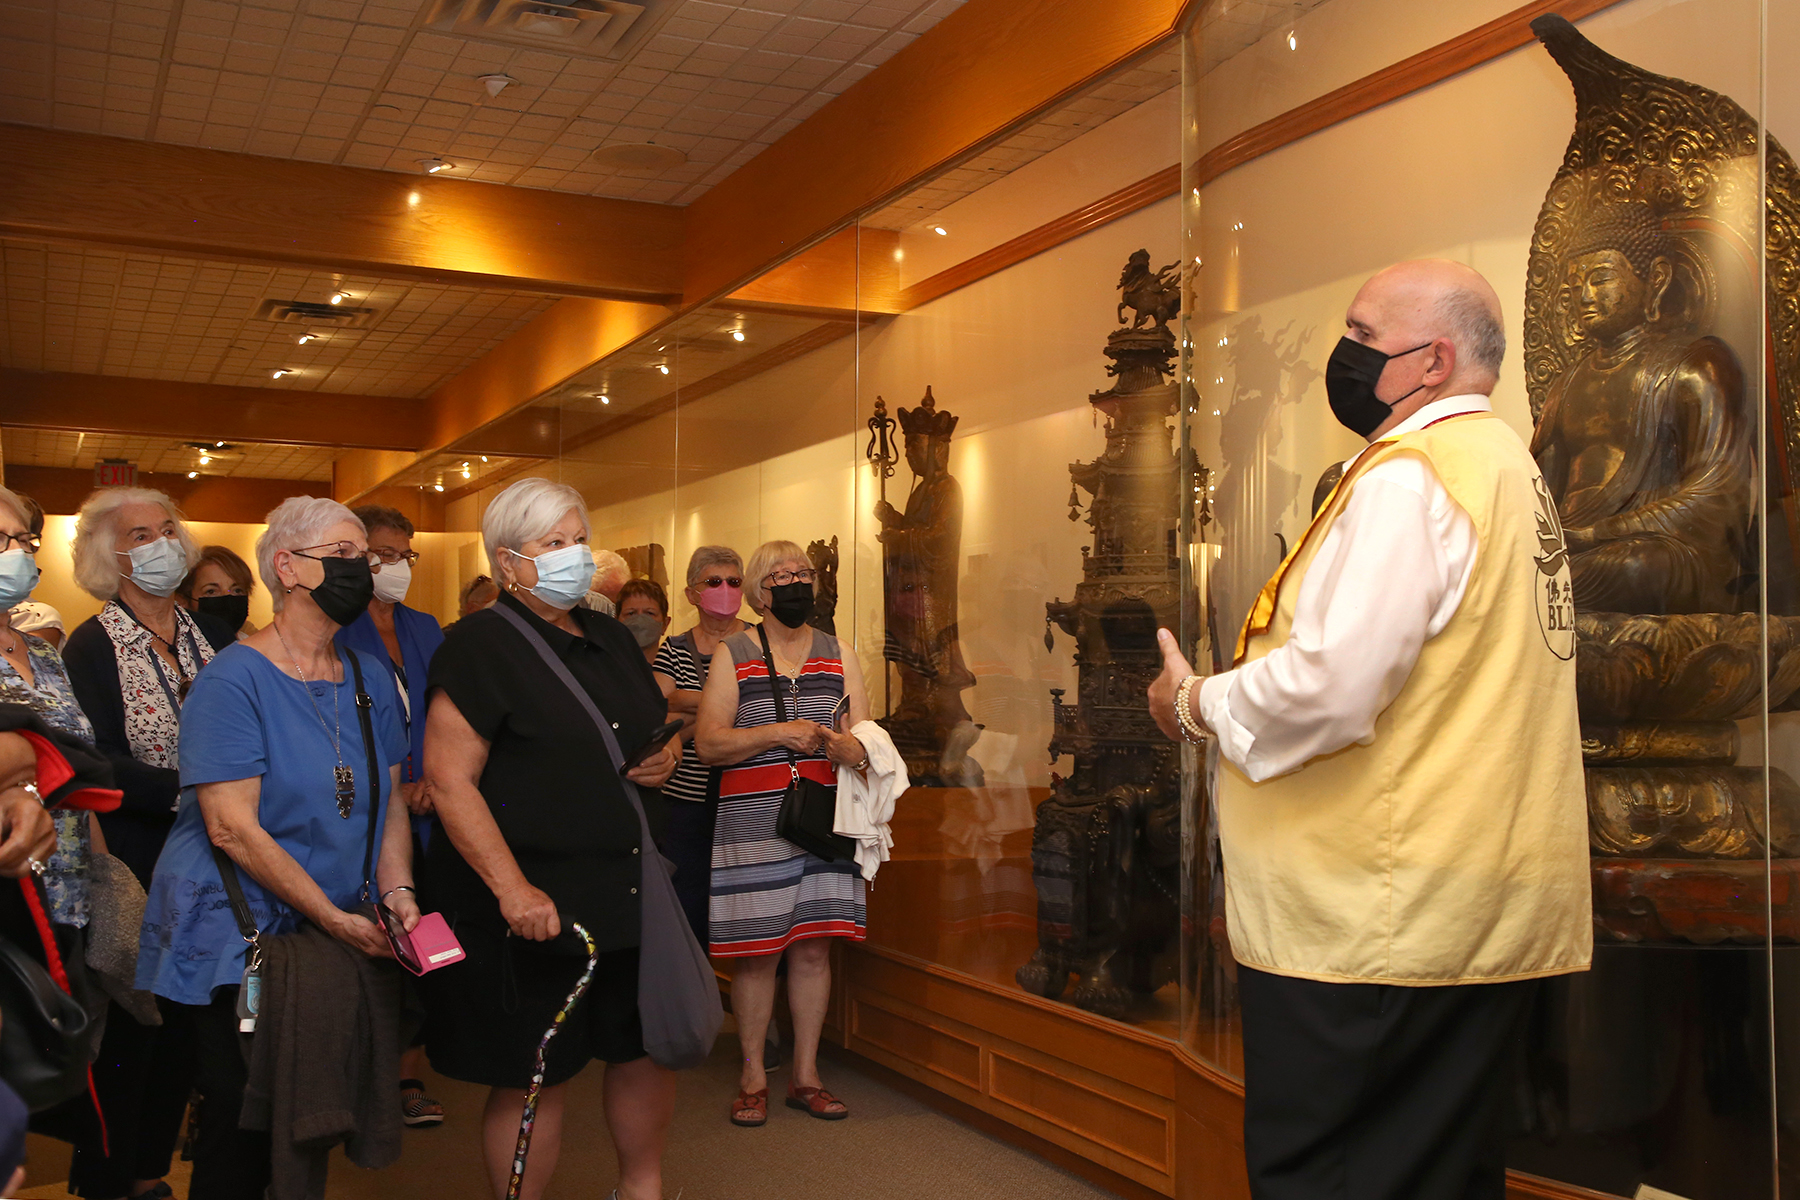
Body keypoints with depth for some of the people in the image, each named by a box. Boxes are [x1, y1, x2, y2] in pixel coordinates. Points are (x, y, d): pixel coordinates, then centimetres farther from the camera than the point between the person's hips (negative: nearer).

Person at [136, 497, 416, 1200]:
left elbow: (390, 801, 9)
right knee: (245, 1124, 0)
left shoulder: (371, 679, 7)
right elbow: (232, 827, -19)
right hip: (235, 938, -5)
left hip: (340, 934, 6)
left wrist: (397, 891, -8)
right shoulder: (233, 680, -13)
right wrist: (334, 917, -19)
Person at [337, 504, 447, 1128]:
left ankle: (410, 1078, 14)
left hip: (425, 814, 5)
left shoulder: (425, 629, 15)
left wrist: (433, 779, -5)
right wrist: (388, 792, -10)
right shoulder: (331, 633, -3)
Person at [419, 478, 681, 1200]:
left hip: (626, 890, 7)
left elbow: (652, 733, 27)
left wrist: (664, 760, 3)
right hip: (532, 908, -7)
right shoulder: (480, 645, -10)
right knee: (535, 1080, 3)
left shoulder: (612, 640, 13)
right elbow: (449, 781, -17)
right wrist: (512, 888, -25)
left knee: (647, 1050, 15)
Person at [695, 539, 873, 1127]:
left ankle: (806, 1075, 17)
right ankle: (753, 1075, 16)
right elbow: (707, 742, -5)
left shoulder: (836, 653, 13)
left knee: (814, 946, 5)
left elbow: (865, 729, 8)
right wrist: (777, 733, -16)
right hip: (752, 823, -3)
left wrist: (852, 746, -15)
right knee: (757, 951, 1)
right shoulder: (732, 655, 3)